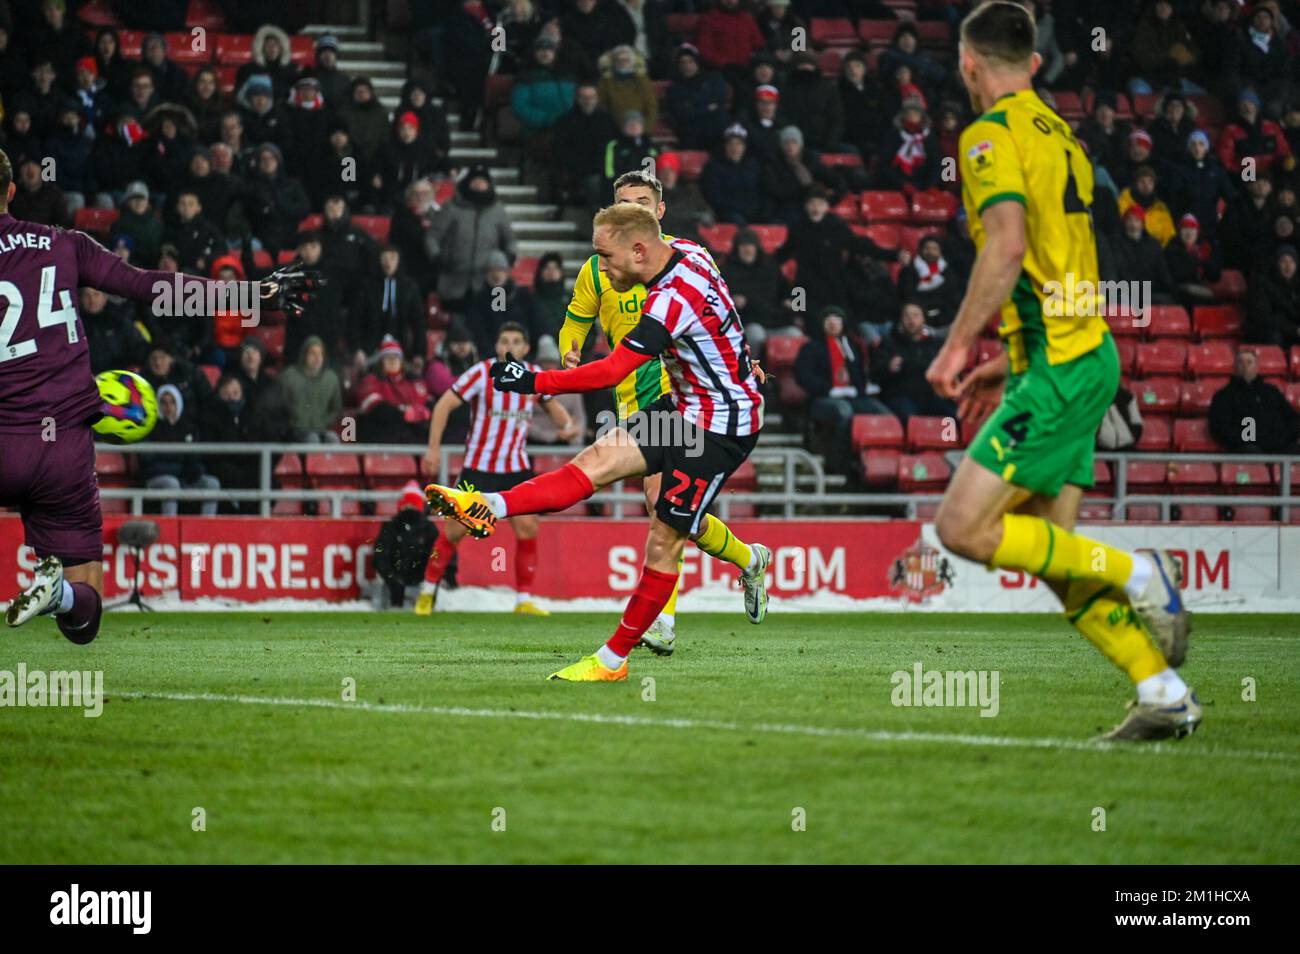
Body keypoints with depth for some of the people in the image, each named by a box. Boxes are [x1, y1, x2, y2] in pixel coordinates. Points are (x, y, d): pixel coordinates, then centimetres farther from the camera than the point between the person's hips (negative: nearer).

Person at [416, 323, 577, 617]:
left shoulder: (535, 376, 0)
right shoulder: (482, 373, -13)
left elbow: (551, 403, 18)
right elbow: (444, 405, -10)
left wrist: (566, 423, -4)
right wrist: (434, 448, -16)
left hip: (517, 468, 3)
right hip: (478, 467, -3)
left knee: (528, 527, -7)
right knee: (457, 530, -5)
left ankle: (524, 600, 4)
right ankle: (427, 591, 12)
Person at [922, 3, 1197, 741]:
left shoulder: (992, 135, -9)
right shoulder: (1059, 134, 19)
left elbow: (1008, 246, -23)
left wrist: (957, 346, -17)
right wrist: (1011, 363, 26)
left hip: (1057, 367, -9)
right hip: (1084, 354, 9)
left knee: (963, 527, -10)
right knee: (1048, 547, 9)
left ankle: (1137, 574, -8)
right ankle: (1165, 694, 5)